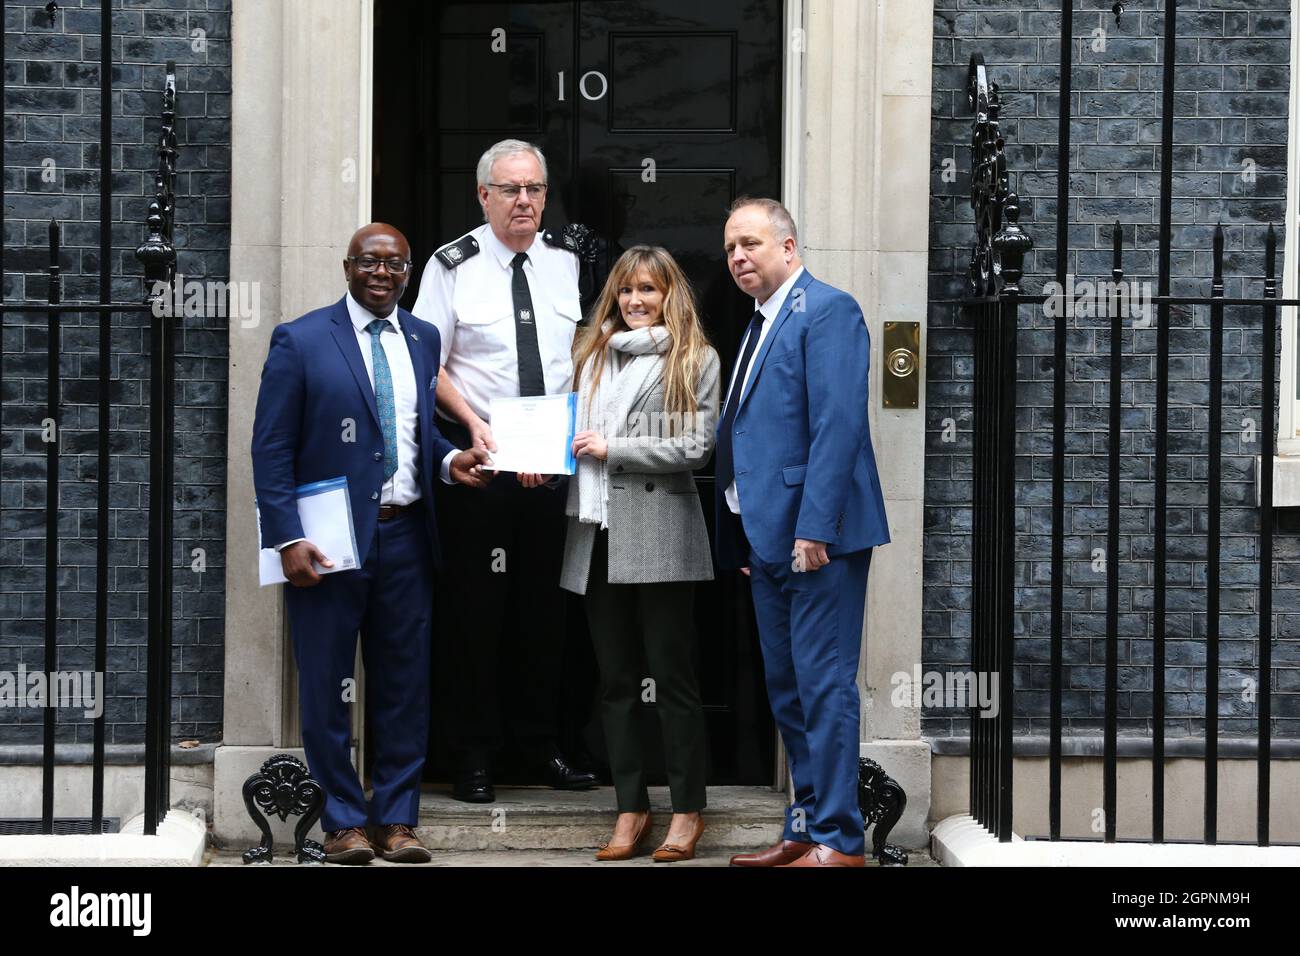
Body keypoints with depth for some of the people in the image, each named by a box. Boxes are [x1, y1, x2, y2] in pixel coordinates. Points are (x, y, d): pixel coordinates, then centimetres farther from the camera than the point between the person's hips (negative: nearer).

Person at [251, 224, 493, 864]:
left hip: (405, 535, 4)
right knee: (326, 687, 3)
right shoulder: (300, 342, -3)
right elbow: (271, 450, -5)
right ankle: (343, 821, 13)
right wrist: (288, 539, -13)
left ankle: (396, 819, 17)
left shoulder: (423, 340, 12)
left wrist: (449, 460, 0)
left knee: (405, 684, 7)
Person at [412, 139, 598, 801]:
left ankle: (541, 742, 22)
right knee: (474, 605, 0)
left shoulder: (567, 262, 8)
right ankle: (474, 753, 10)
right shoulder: (453, 267, -4)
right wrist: (474, 424, -17)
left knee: (545, 603, 10)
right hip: (477, 459, -4)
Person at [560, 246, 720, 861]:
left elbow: (695, 447, -7)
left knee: (672, 676, -1)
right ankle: (631, 807, 16)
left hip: (658, 535, -5)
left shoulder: (694, 360, 1)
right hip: (598, 532, 5)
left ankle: (687, 810, 7)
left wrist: (613, 449, -11)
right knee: (615, 679, 9)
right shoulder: (592, 355, 16)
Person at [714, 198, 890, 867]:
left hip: (816, 534, -10)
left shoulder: (826, 310, -10)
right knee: (786, 687, 13)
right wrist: (744, 537, 17)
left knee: (823, 685, -7)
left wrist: (815, 528, -23)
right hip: (768, 536, 10)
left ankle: (838, 841, -2)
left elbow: (838, 425, -18)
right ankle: (806, 829, 21)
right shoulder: (761, 324, 19)